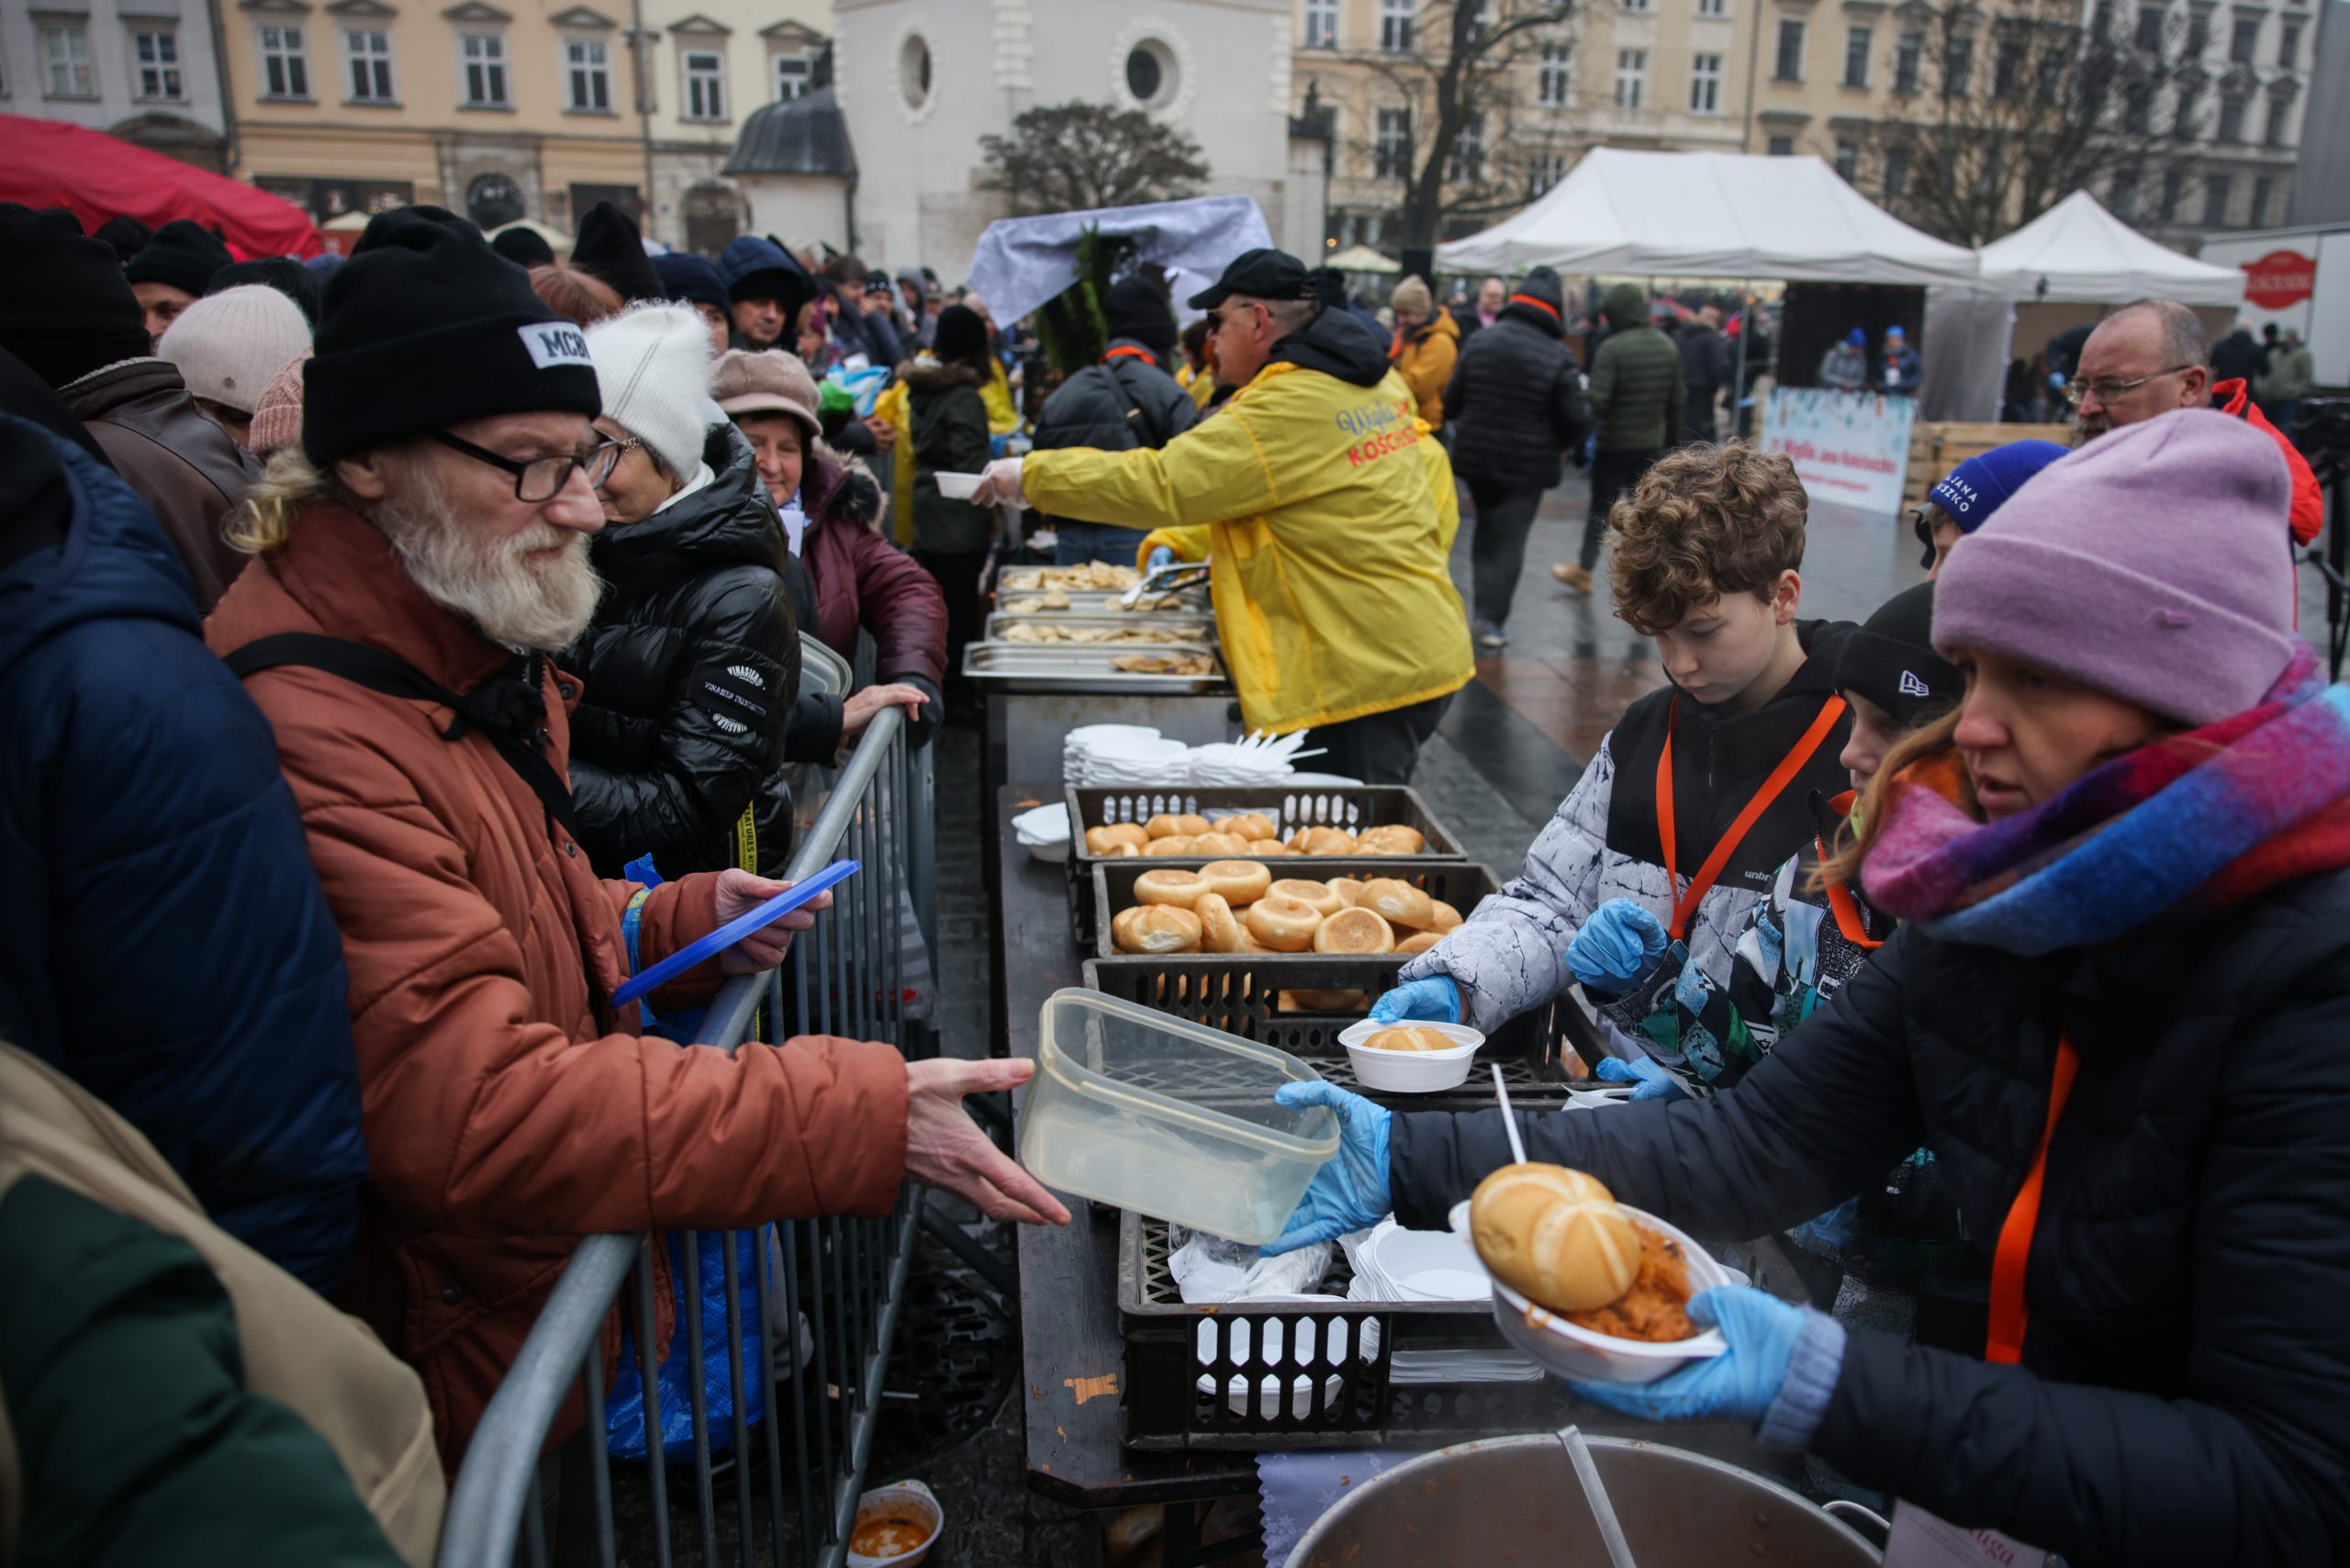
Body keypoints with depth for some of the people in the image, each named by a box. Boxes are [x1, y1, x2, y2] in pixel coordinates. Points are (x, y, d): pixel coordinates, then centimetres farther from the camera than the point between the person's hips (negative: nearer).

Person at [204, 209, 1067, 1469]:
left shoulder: (476, 652, 7)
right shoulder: (309, 737, -24)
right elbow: (472, 1113, -29)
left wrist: (673, 921, 1)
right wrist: (866, 1119, -31)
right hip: (478, 1336, -8)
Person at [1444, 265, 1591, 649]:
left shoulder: (1478, 343, -3)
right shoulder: (1558, 357, -14)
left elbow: (1452, 401, 3)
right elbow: (1576, 421, -11)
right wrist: (1564, 443, 10)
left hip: (1475, 458, 4)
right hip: (1527, 464, -3)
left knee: (1486, 530, 21)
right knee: (1508, 541, 5)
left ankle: (1479, 609, 21)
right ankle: (1490, 620, 4)